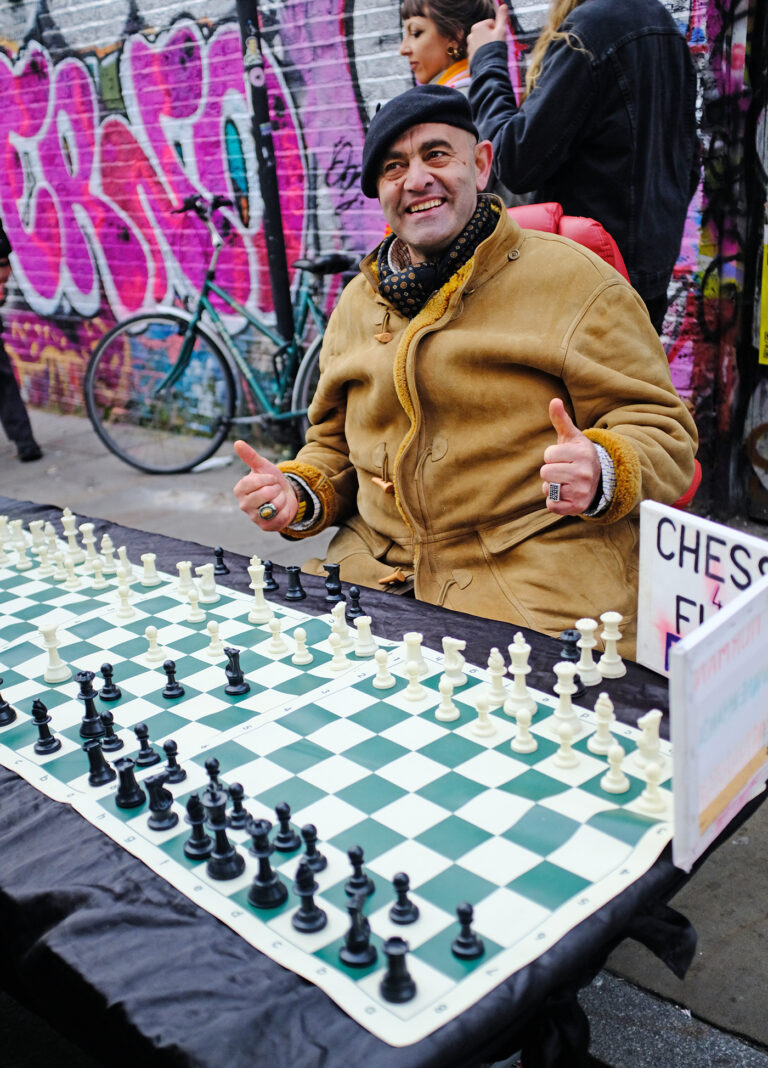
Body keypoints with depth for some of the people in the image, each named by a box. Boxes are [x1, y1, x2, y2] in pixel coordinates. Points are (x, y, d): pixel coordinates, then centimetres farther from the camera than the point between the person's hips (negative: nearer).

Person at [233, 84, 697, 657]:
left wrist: (602, 473, -23)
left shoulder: (574, 280, 0)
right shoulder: (357, 303, 18)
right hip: (373, 569, 5)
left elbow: (661, 428, -2)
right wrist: (299, 494, 5)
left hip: (540, 576, -4)